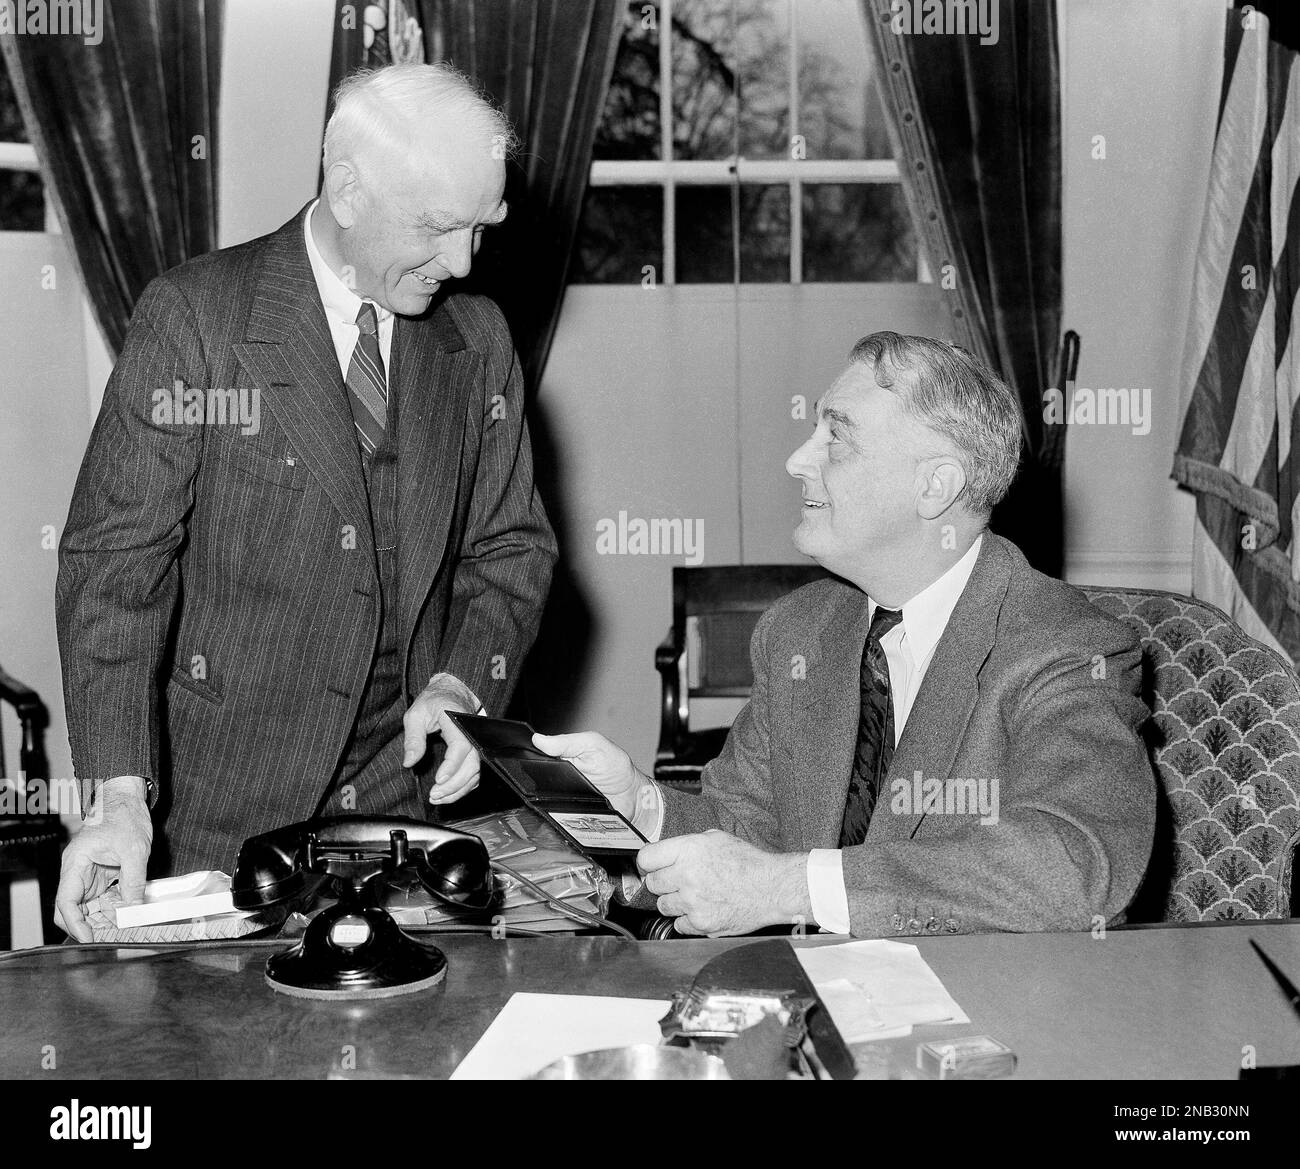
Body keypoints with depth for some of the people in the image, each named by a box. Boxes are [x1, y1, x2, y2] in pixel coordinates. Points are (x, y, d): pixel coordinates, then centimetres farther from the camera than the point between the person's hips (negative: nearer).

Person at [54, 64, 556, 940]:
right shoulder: (194, 318, -8)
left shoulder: (478, 340, 6)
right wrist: (119, 793, -21)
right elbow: (117, 560, -11)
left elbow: (510, 547, 11)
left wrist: (458, 686, -8)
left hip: (410, 802, 4)